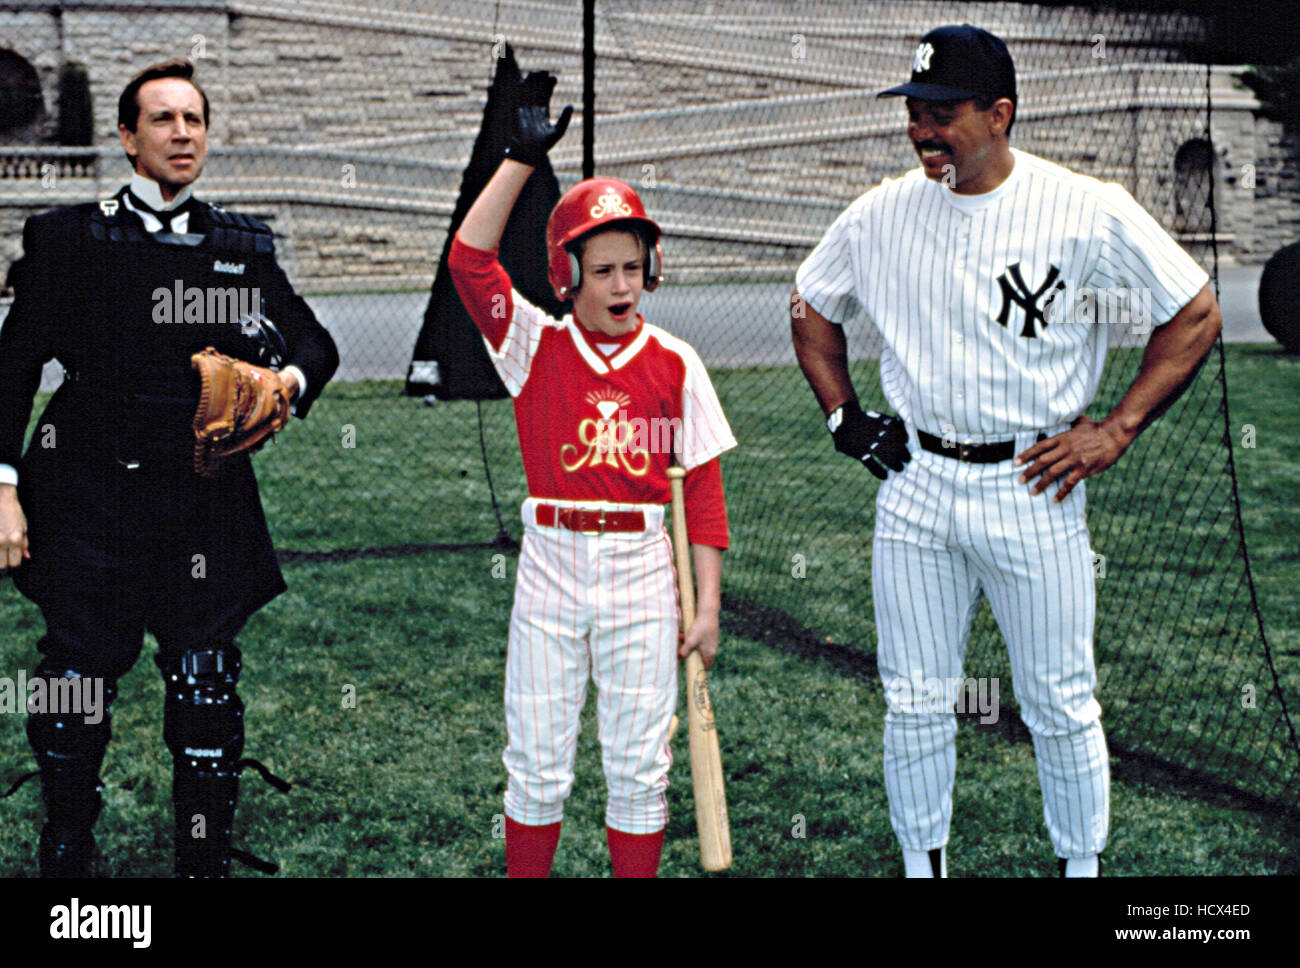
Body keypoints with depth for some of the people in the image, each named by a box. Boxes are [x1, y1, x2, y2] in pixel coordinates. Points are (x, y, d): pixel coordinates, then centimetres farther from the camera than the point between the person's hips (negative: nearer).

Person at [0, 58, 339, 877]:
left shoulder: (243, 249, 10)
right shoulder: (69, 240, 4)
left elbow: (316, 344, 16)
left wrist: (288, 382, -8)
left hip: (205, 501, 2)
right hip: (90, 499, -1)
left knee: (206, 697, 3)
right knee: (75, 686, 1)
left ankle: (207, 863, 17)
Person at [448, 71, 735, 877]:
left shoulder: (675, 365, 1)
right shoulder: (536, 347, 0)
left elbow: (704, 487, 1)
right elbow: (470, 260, -13)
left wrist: (708, 605, -3)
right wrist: (523, 158, -17)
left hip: (641, 569, 0)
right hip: (550, 567, 0)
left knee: (640, 766, 8)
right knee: (537, 766, 7)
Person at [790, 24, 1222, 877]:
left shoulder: (1090, 213, -10)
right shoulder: (882, 214, 1)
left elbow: (1197, 316, -3)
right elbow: (813, 308, 19)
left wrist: (1113, 433, -7)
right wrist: (844, 417, 8)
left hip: (1032, 489, -3)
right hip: (915, 487, 3)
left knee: (1062, 708, 6)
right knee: (915, 705, 9)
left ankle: (1083, 865, 24)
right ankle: (923, 867, 25)